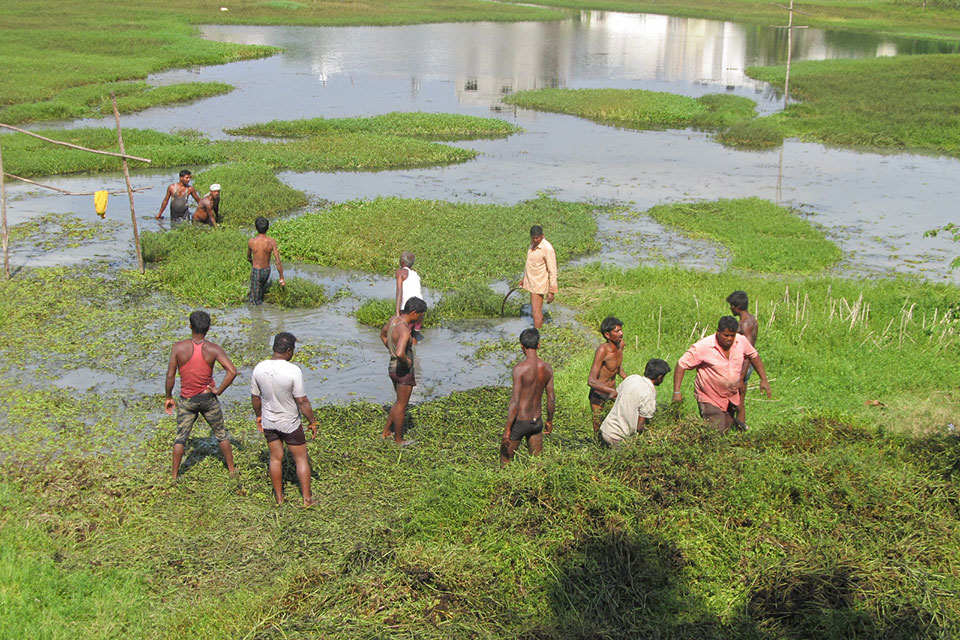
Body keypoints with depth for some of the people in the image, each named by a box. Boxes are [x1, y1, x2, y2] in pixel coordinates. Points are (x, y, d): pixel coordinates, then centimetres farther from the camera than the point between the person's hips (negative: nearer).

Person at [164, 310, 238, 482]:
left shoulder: (178, 348, -13)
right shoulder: (214, 349, -14)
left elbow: (170, 375, -12)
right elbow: (232, 371, -22)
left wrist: (168, 397, 2)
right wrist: (219, 390, -9)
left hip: (186, 400, 0)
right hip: (208, 398, 0)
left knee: (181, 437, 14)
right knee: (221, 434, 17)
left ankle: (175, 475, 18)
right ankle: (232, 470, 25)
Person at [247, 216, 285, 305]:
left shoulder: (251, 242, -19)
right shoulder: (272, 242, -19)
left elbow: (248, 258, 1)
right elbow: (277, 262, -20)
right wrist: (281, 278, -12)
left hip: (256, 271, -3)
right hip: (267, 270, 3)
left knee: (256, 301, 12)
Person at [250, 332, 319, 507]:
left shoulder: (259, 369, -9)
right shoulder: (293, 371, -24)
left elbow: (255, 397, 3)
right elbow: (302, 401, -20)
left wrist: (258, 416, 19)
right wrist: (312, 422, -7)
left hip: (268, 422, 4)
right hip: (290, 423, -4)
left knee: (275, 458, 17)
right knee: (301, 459, 10)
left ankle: (279, 497, 28)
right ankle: (307, 498, 17)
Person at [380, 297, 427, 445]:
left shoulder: (394, 319, 0)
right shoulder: (404, 331, -29)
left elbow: (383, 334, 19)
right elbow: (400, 354, -44)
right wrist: (406, 362, -23)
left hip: (393, 367, 9)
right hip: (403, 371, -9)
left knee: (400, 402, 26)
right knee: (401, 405, 9)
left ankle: (386, 432, 35)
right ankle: (398, 440, 25)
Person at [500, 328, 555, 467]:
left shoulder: (520, 368, -21)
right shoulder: (547, 368, -3)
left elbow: (515, 401, -21)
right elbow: (551, 400, 4)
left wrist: (507, 429, -16)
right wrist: (549, 421, 20)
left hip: (519, 422, -5)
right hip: (537, 421, 5)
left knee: (505, 459, 11)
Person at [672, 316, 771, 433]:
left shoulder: (741, 341, -8)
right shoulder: (703, 346, -22)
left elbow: (753, 356, 11)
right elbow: (682, 364, -16)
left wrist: (763, 379, 7)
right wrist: (676, 392, -22)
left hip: (732, 397, 5)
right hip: (710, 399, -5)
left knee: (726, 432, 17)